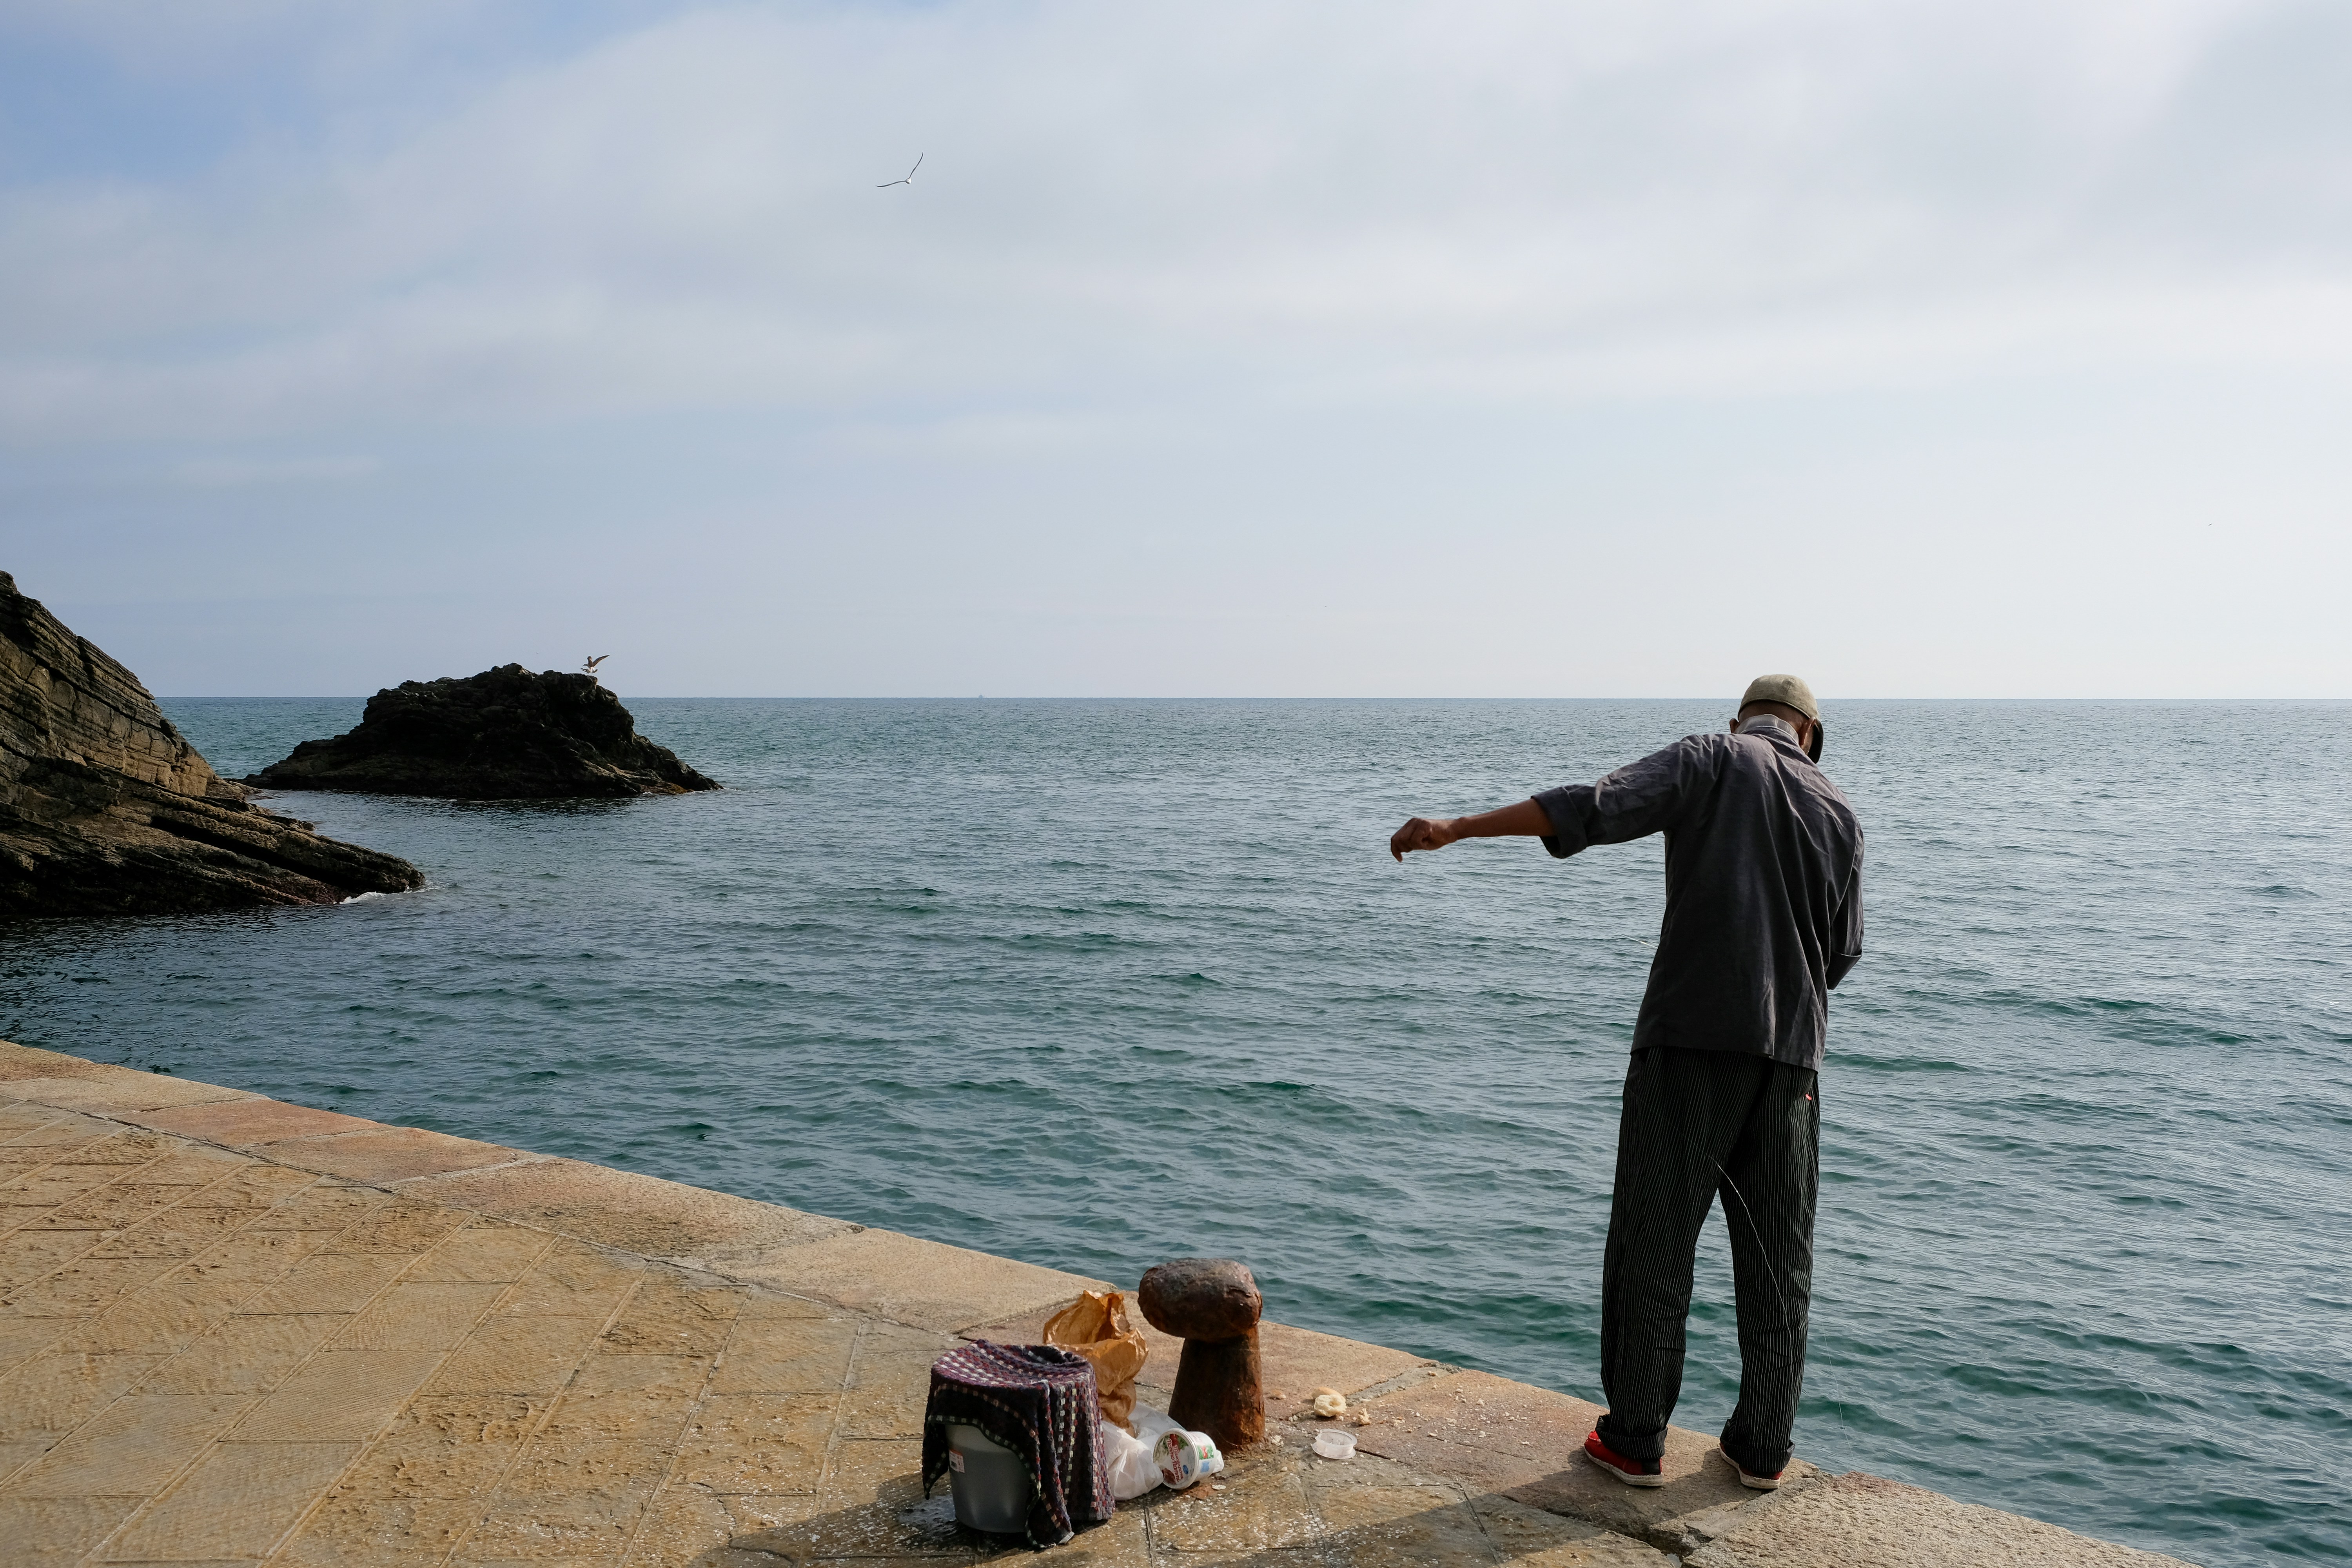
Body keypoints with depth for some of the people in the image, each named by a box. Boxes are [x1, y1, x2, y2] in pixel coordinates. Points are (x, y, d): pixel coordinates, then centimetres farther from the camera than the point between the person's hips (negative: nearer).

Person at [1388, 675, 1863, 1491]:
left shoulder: (1708, 759, 1)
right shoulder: (1839, 812, 13)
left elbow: (1595, 808, -15)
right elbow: (1838, 956, 16)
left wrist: (1458, 827, -18)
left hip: (1690, 1033, -4)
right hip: (1790, 1050, 4)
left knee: (1653, 1240, 3)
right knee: (1778, 1257, 12)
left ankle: (1635, 1442, 10)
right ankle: (1762, 1448, 19)